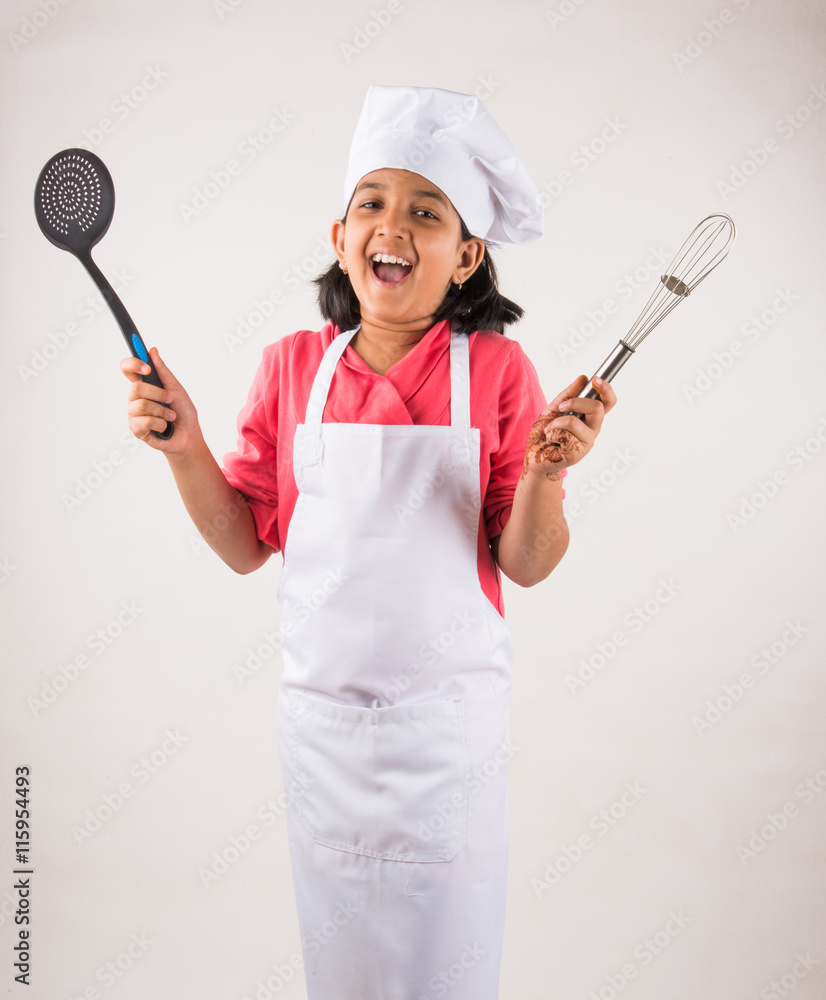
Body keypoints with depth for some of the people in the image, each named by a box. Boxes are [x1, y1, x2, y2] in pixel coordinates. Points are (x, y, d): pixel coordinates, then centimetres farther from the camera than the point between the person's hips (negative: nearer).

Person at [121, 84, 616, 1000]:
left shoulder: (495, 369, -8)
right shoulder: (293, 364, -2)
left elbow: (525, 566, -6)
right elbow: (246, 545, 2)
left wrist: (545, 473, -23)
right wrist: (185, 446, -11)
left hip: (449, 716, -2)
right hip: (320, 709, 2)